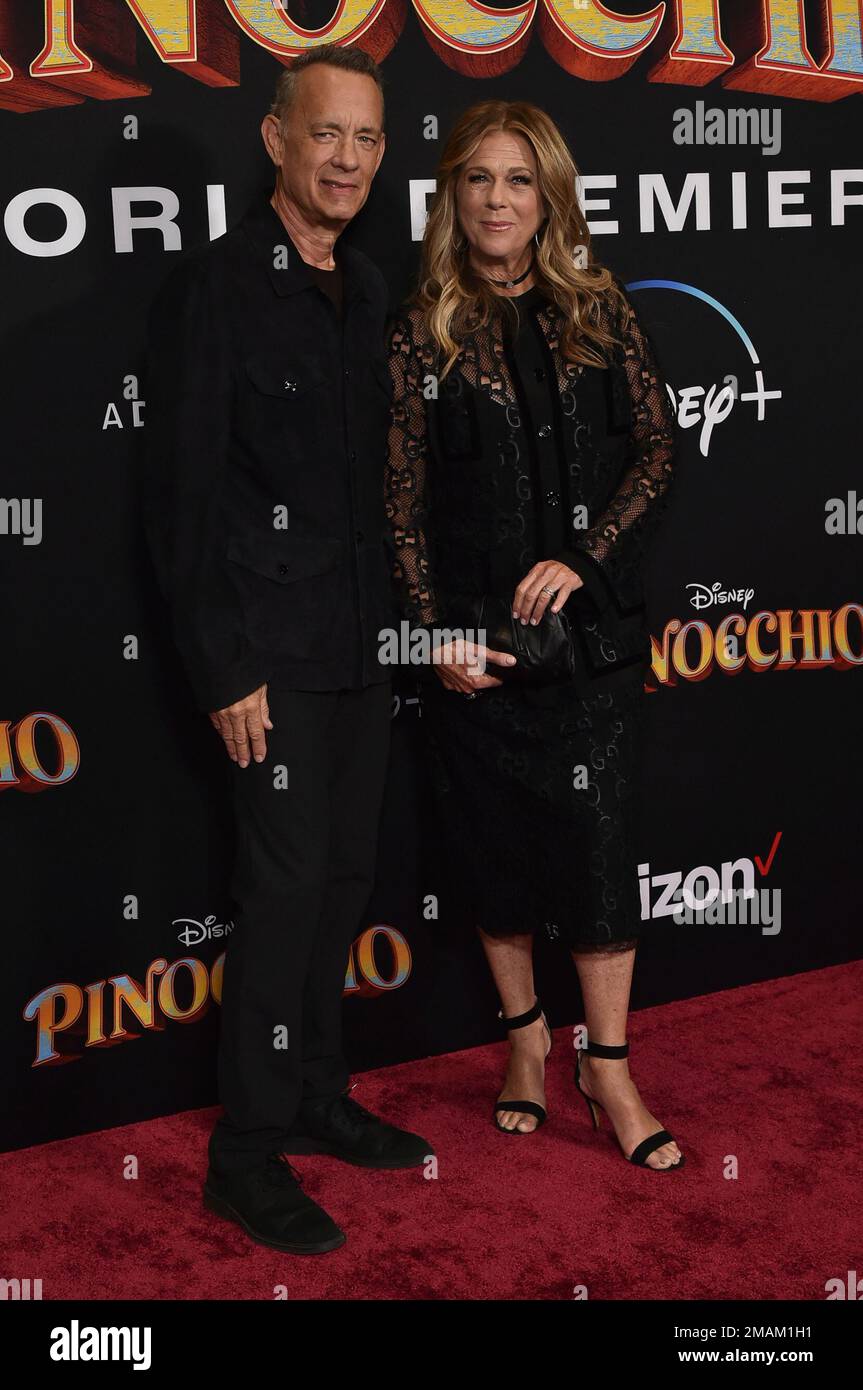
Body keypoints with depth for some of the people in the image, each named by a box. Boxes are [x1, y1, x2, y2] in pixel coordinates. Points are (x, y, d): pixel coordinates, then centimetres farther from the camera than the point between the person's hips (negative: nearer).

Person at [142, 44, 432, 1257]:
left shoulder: (366, 290, 12)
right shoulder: (214, 286, -9)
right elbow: (181, 495, -12)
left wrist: (395, 620, 10)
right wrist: (225, 669, -16)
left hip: (363, 644, 7)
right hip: (276, 653, -7)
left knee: (343, 879, 13)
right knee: (286, 886, -4)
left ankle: (318, 1098, 29)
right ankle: (248, 1154, 10)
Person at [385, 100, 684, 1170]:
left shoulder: (600, 311, 5)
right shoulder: (421, 332, 1)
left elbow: (658, 450, 1)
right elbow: (403, 498, -1)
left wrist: (582, 559, -11)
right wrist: (437, 631, -8)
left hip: (591, 626, 0)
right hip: (476, 637, 0)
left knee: (598, 834, 1)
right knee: (493, 837, 9)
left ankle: (607, 1064, 15)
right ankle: (525, 1034, 29)